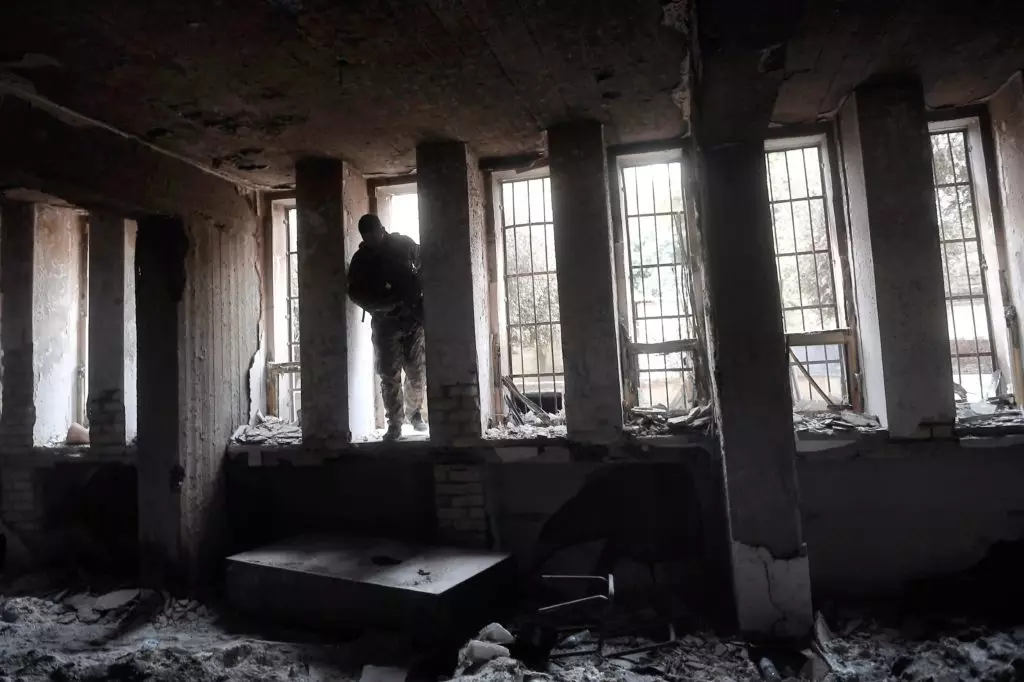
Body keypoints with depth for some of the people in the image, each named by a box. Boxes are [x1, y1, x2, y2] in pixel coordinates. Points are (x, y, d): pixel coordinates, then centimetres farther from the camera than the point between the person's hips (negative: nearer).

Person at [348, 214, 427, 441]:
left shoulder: (405, 245, 3)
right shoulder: (361, 260, 2)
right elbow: (356, 293, -2)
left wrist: (417, 292, -4)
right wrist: (384, 303, -19)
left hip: (414, 317, 0)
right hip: (385, 322, 0)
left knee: (418, 371, 2)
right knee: (389, 375, -3)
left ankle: (414, 411, 26)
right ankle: (394, 424, 5)